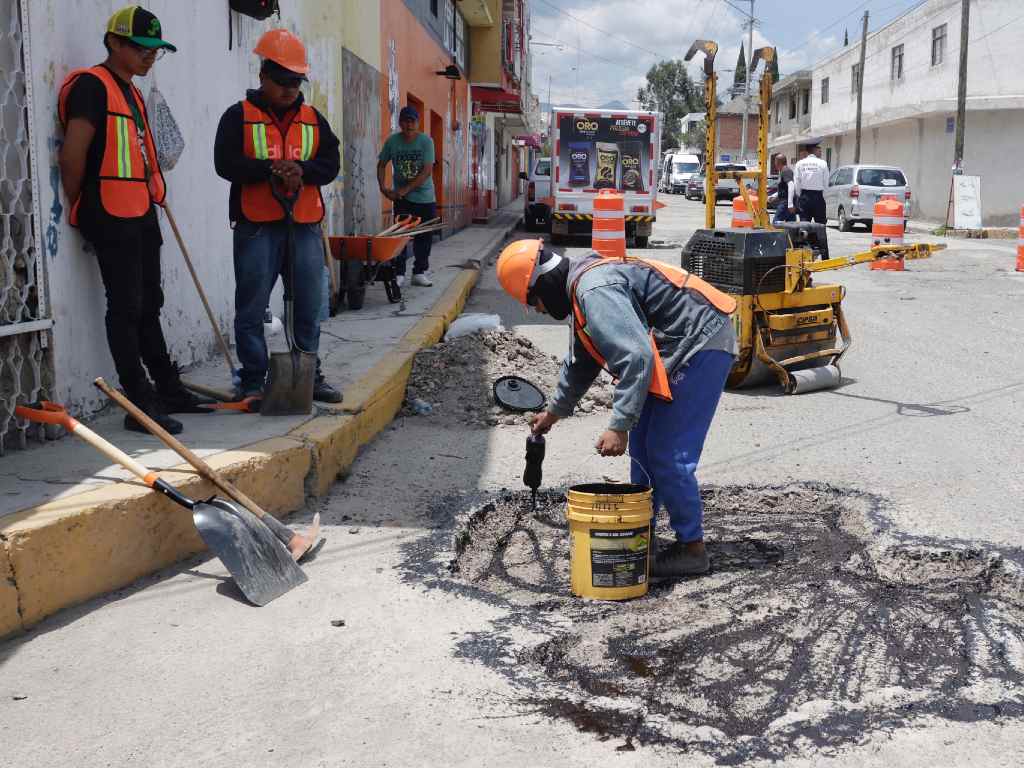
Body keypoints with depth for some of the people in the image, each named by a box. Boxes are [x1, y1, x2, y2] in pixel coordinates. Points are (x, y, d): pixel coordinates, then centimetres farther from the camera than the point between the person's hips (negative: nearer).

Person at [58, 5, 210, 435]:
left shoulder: (131, 92, 19)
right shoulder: (92, 86, -10)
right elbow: (72, 155, -16)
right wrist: (80, 208, -7)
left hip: (141, 215, 9)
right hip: (111, 217, -9)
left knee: (148, 305, 14)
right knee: (126, 308, -7)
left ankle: (168, 390, 23)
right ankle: (140, 404, -3)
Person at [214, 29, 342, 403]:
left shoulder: (313, 118, 14)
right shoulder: (239, 116, 2)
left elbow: (331, 163, 6)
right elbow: (226, 163, -9)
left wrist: (302, 170, -14)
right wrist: (270, 168, -19)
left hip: (304, 226, 4)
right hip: (256, 227, -3)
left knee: (308, 306, 8)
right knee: (251, 309, 0)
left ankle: (310, 376, 20)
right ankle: (253, 382, 10)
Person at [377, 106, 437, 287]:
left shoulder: (426, 141, -10)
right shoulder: (392, 141, -4)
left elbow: (427, 171, -16)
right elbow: (382, 165, 8)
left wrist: (406, 189, -19)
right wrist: (383, 188, -5)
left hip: (425, 197, 0)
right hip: (401, 198, 0)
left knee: (424, 236, 4)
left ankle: (419, 273, 14)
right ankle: (399, 273, 1)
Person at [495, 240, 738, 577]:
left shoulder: (595, 290, -22)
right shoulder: (582, 287, 13)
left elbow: (636, 357, -31)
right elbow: (580, 362, 28)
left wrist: (618, 426, -29)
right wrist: (554, 412, 38)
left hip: (702, 345, -11)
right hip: (687, 347, 11)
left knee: (667, 454, -9)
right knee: (642, 445, 14)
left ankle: (692, 547, 3)